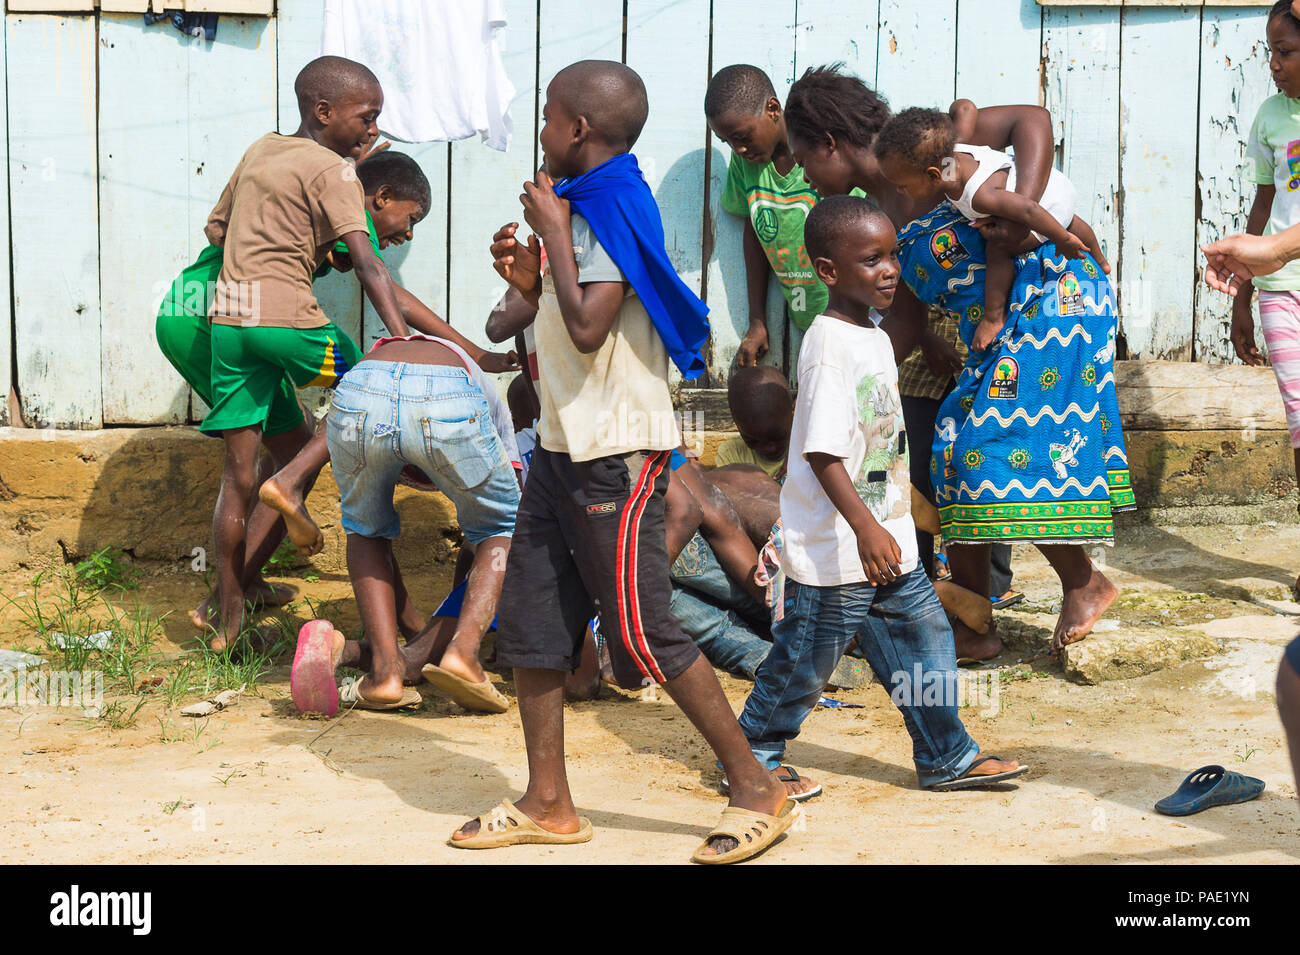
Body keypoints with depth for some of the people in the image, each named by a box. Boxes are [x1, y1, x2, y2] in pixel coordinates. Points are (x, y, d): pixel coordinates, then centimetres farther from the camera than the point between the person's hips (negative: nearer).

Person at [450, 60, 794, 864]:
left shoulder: (616, 210, -15)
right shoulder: (583, 210, 13)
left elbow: (589, 328, -26)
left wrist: (553, 230, -18)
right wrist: (530, 283, 5)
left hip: (615, 455, -10)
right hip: (564, 444, 10)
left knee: (646, 635, -5)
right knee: (531, 629, 9)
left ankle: (759, 791, 5)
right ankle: (549, 805, 17)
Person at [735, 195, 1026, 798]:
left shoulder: (874, 338, 10)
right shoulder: (828, 345, -20)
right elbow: (821, 452, -25)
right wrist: (864, 529, -29)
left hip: (887, 542, 9)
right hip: (834, 550, -9)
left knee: (924, 639, 12)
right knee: (805, 660, 4)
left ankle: (946, 758, 24)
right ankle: (750, 758, 20)